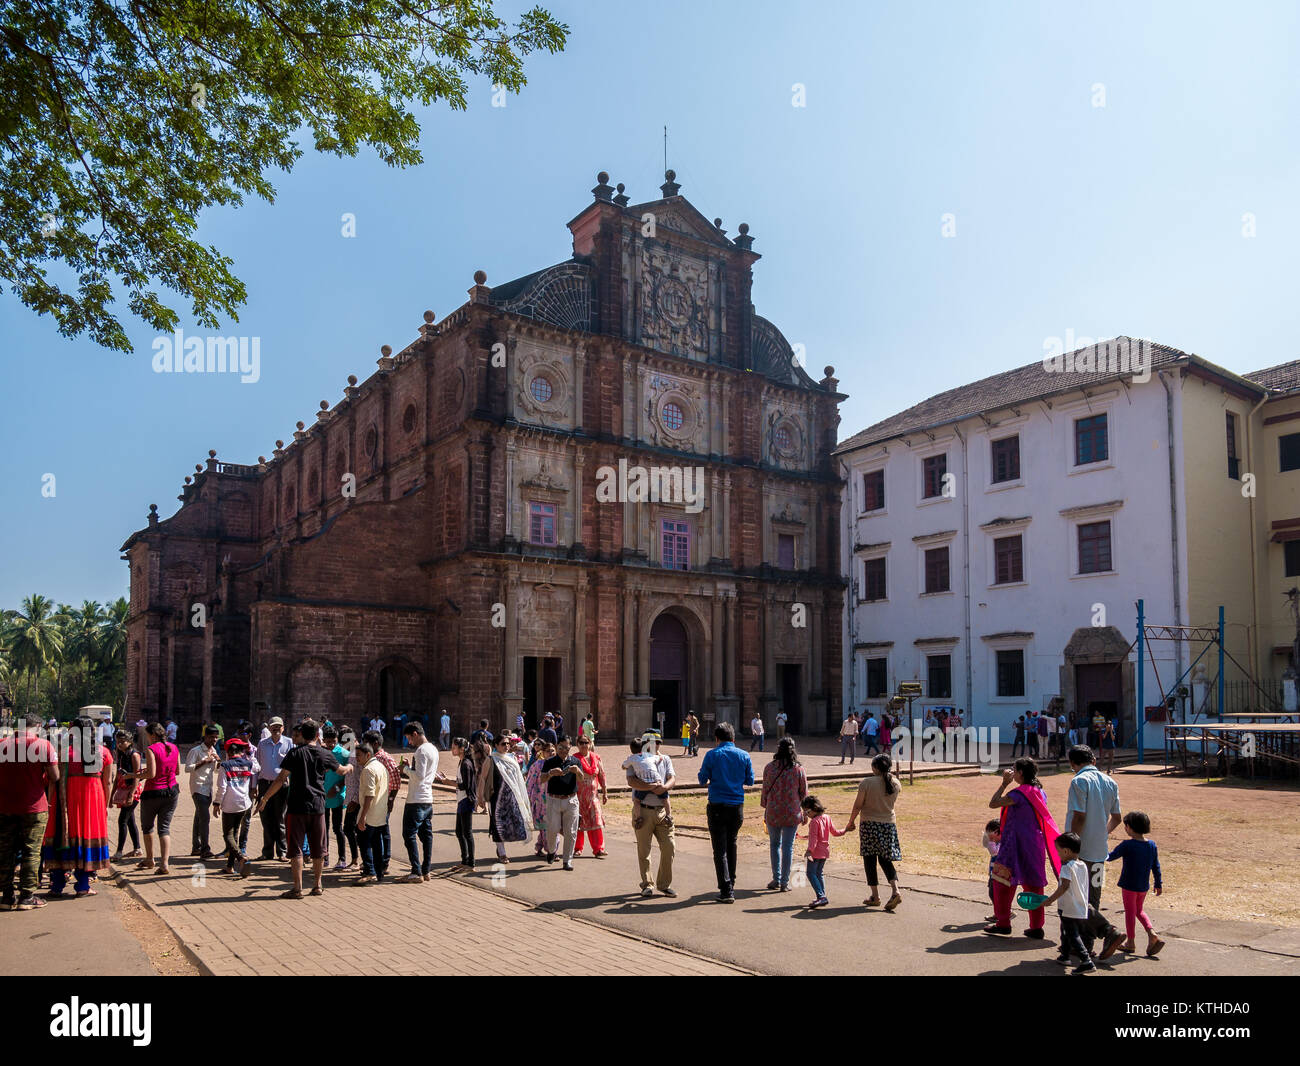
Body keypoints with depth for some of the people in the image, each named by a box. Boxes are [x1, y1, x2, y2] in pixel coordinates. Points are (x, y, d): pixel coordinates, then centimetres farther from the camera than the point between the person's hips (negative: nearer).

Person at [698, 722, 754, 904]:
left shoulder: (712, 755, -7)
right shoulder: (744, 755, 1)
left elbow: (703, 780, -2)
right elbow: (750, 781, 7)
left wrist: (701, 769, 17)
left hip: (717, 807, -3)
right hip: (737, 807, 4)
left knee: (720, 849, 0)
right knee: (731, 845, 21)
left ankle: (727, 890, -6)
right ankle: (731, 884, 31)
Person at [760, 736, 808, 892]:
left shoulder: (769, 767, -5)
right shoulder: (799, 769, -5)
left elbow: (765, 790, 1)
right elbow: (804, 793, 0)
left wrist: (765, 808, 13)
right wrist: (804, 812, 12)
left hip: (773, 813, 0)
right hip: (792, 814, 0)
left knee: (774, 844, 16)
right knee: (788, 846, 7)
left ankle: (776, 880, 19)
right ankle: (784, 883, 10)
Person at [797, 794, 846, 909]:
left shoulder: (814, 821, -16)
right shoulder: (827, 817, 8)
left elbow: (813, 838, -23)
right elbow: (834, 832, 17)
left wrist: (810, 850, -29)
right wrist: (845, 830, 32)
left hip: (816, 852, -9)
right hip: (825, 851, 9)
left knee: (811, 873, -7)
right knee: (819, 873, 18)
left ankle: (821, 896, -18)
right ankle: (822, 897, 18)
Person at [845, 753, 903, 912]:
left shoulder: (867, 782, -13)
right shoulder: (895, 784, 0)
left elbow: (857, 806, -8)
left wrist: (851, 822, 6)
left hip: (869, 825, -4)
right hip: (889, 824, 4)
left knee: (870, 860, 8)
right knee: (885, 860, 12)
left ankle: (875, 896, 11)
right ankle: (895, 891, -7)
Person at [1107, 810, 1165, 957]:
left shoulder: (1126, 845, -18)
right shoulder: (1152, 845, -1)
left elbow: (1110, 857, -10)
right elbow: (1156, 866, 7)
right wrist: (1159, 884, 16)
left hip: (1129, 885, -5)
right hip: (1144, 885, 6)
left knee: (1130, 912, 7)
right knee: (1139, 911, 22)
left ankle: (1130, 943, 16)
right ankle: (1152, 934, 6)